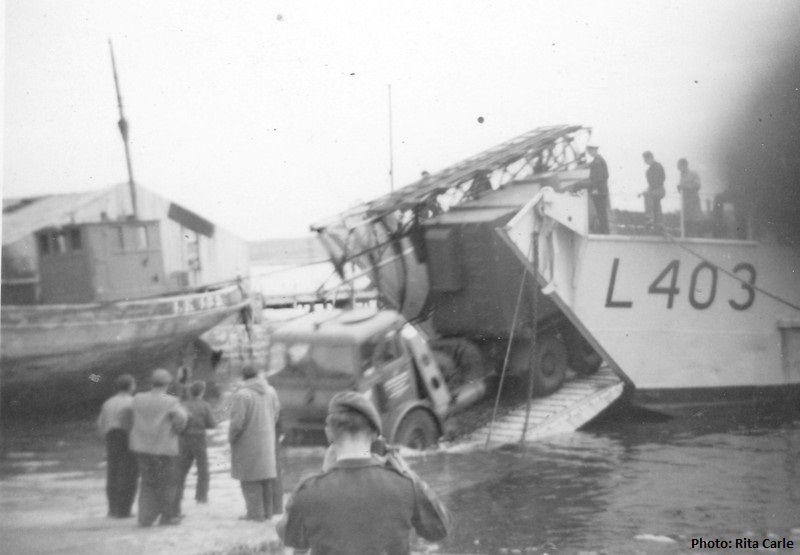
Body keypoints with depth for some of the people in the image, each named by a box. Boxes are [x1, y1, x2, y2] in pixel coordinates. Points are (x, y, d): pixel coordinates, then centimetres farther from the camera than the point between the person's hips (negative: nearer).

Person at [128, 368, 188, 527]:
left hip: (142, 448, 5)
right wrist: (176, 430, -6)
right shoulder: (170, 402, -14)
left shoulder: (138, 399, 1)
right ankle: (167, 516, 18)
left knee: (148, 483, 14)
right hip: (165, 448, -5)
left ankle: (145, 518, 8)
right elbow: (181, 418, -24)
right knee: (168, 483, 10)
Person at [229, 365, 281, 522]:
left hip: (248, 443, -6)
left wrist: (231, 438, -3)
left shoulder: (241, 395, -19)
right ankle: (268, 510, 20)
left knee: (250, 479, 1)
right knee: (266, 475, 15)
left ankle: (255, 512, 1)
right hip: (267, 440, 6)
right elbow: (276, 415, 9)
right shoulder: (271, 391, 2)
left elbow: (237, 422, -19)